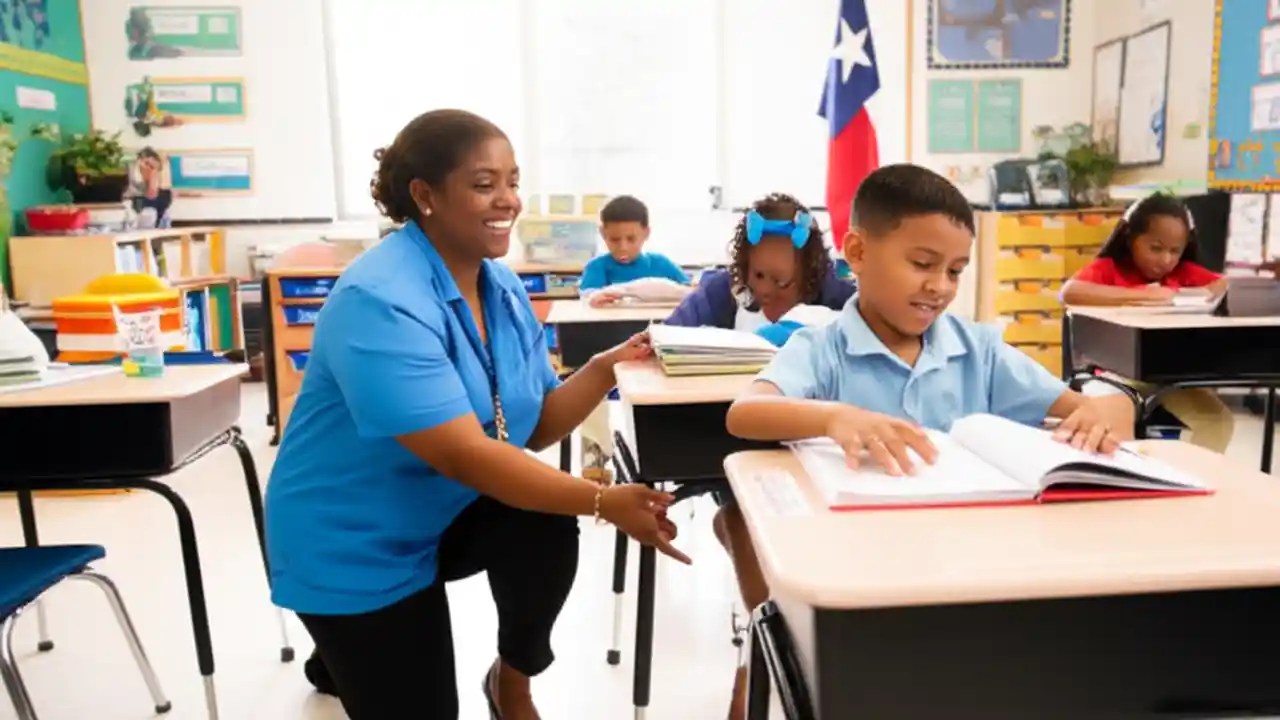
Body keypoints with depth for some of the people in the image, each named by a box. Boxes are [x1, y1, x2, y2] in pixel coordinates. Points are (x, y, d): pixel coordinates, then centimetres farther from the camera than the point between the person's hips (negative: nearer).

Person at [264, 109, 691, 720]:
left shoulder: (504, 289, -3)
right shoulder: (381, 302, -29)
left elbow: (534, 428, -3)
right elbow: (461, 455, -35)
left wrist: (605, 368, -18)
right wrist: (604, 502, -38)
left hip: (448, 515, 6)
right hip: (355, 545, -5)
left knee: (545, 525, -24)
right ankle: (341, 658, 34)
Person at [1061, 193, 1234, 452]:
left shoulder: (1185, 272, 12)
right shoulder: (1108, 268, -3)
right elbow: (1069, 292, -24)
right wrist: (1143, 295, -23)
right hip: (1122, 373, -4)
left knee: (1220, 419, -16)